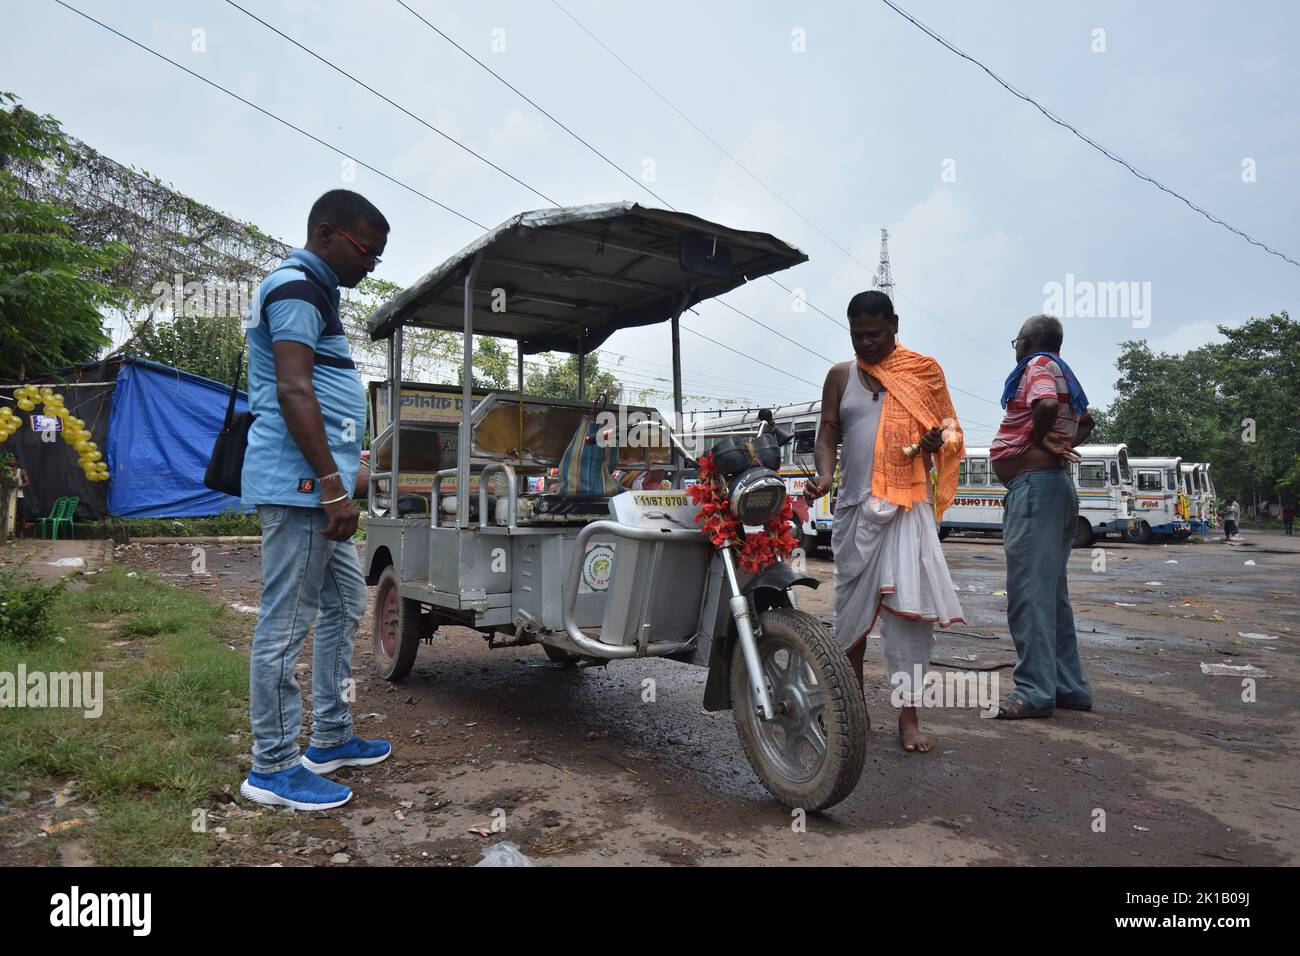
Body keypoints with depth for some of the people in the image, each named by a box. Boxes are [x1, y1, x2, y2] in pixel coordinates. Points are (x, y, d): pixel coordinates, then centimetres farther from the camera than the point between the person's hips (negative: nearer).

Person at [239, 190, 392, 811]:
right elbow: (293, 391, -20)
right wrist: (331, 485, -24)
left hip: (317, 486, 11)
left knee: (344, 607, 15)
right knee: (287, 622, -5)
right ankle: (271, 769, 5)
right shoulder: (296, 288, -9)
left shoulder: (311, 292, 23)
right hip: (300, 483, -11)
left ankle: (330, 739, 25)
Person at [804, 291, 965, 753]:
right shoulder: (841, 376, 12)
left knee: (909, 608, -10)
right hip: (855, 507, 2)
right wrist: (823, 474, -12)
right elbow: (826, 436, 8)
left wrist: (938, 442, -9)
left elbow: (950, 429, 15)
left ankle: (908, 716, -4)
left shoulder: (925, 371, 9)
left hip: (909, 507, -2)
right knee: (851, 608, 7)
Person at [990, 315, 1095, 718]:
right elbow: (1085, 422, 37)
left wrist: (1037, 438, -10)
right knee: (1052, 591, 12)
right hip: (1058, 485, 10)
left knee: (1029, 590, -11)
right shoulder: (1065, 374, 22)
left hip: (1034, 484, -10)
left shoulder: (1039, 365, -6)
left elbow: (1048, 405, -28)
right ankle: (1069, 686, 17)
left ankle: (1034, 689, -11)